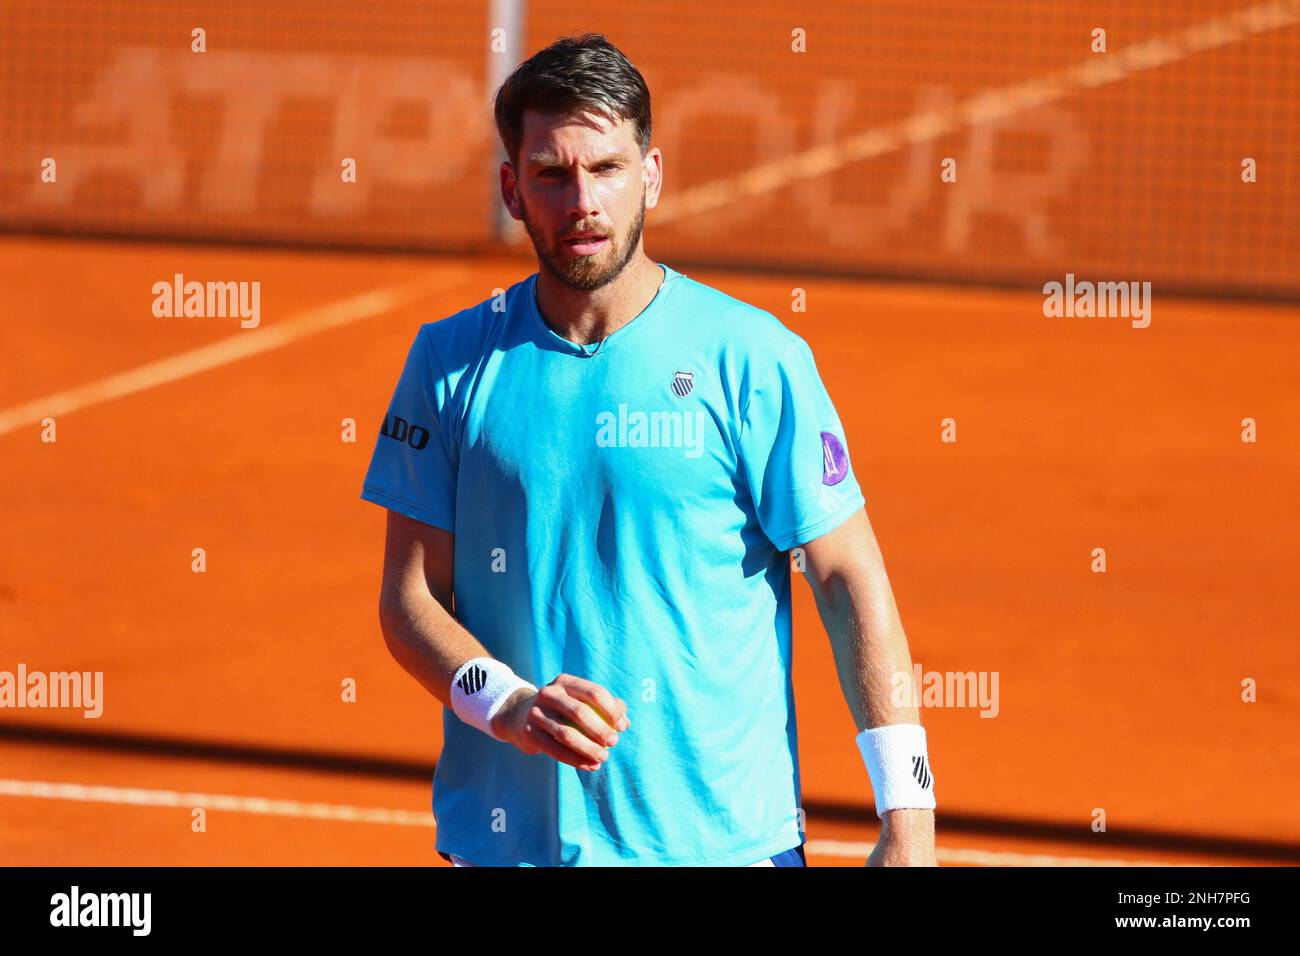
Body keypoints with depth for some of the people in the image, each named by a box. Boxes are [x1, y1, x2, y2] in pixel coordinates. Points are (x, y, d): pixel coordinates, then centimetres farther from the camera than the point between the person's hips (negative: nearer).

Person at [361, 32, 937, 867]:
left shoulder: (756, 360, -4)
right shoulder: (451, 361, 3)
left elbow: (850, 580, -3)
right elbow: (411, 598, 5)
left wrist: (908, 816, -10)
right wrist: (507, 704, -15)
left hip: (723, 833, -2)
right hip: (504, 837, 2)